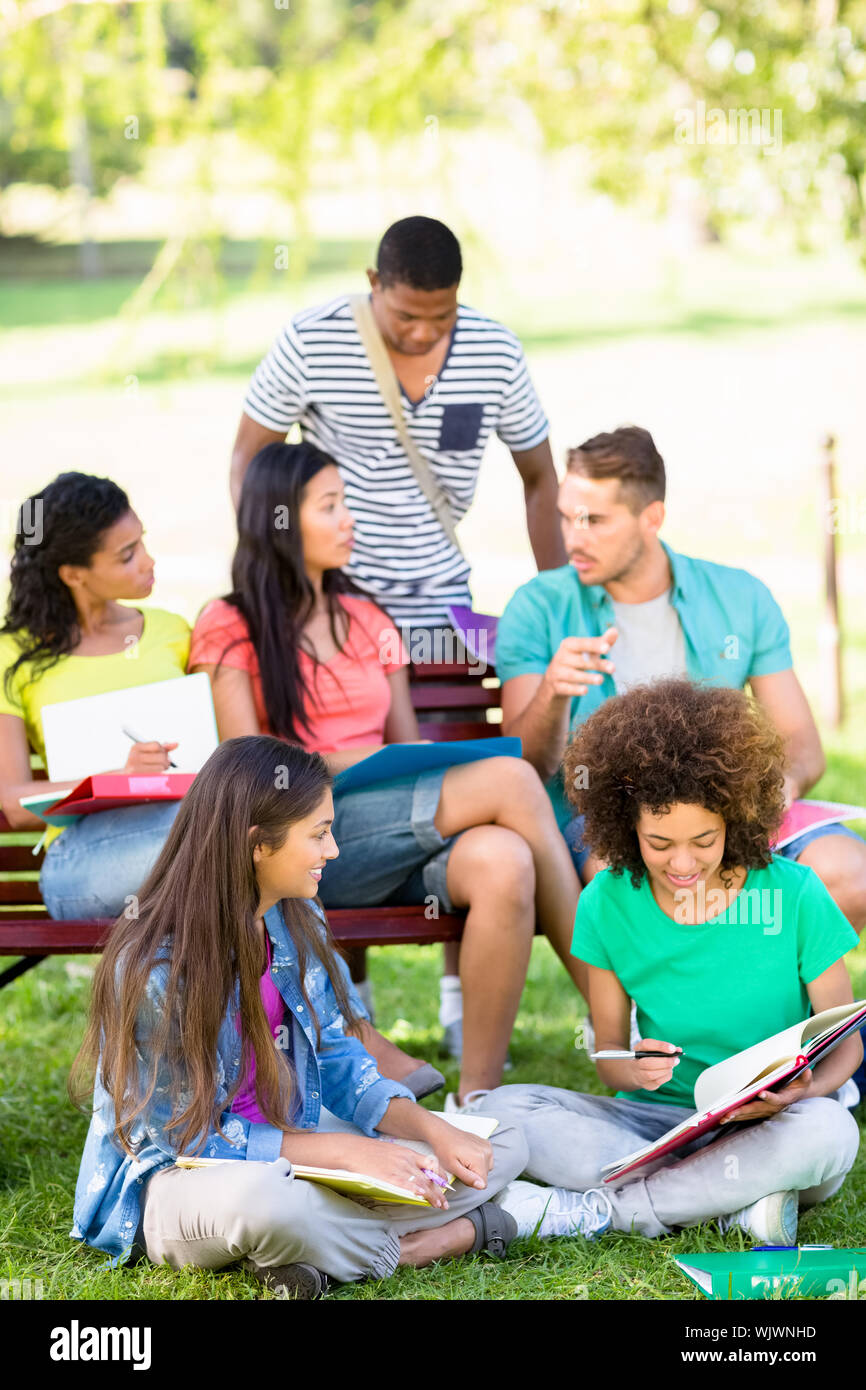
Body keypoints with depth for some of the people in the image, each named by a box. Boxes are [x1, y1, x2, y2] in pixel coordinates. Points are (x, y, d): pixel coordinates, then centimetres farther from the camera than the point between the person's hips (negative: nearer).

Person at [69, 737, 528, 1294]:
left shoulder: (296, 924, 2)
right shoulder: (151, 969, -21)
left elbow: (338, 1060, 7)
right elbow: (189, 1135, -19)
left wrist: (432, 1128, -11)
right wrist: (345, 1151, -23)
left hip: (288, 1160, 8)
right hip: (172, 1181, -8)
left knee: (503, 1146, -3)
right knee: (263, 1198, -44)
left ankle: (338, 1251, -19)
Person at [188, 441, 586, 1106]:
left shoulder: (368, 622, 25)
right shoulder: (229, 627, 8)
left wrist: (443, 774, -2)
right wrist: (354, 764, -13)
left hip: (395, 844, 5)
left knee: (502, 862, -34)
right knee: (512, 781, -26)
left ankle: (478, 1097, -31)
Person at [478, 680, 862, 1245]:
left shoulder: (794, 895, -8)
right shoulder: (608, 903, -2)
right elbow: (608, 1050, 4)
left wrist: (800, 1091, -24)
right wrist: (633, 1069, -21)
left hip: (771, 1129, -2)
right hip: (661, 1121, 2)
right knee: (503, 1109, -21)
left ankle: (589, 1210, -23)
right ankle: (734, 1200, -27)